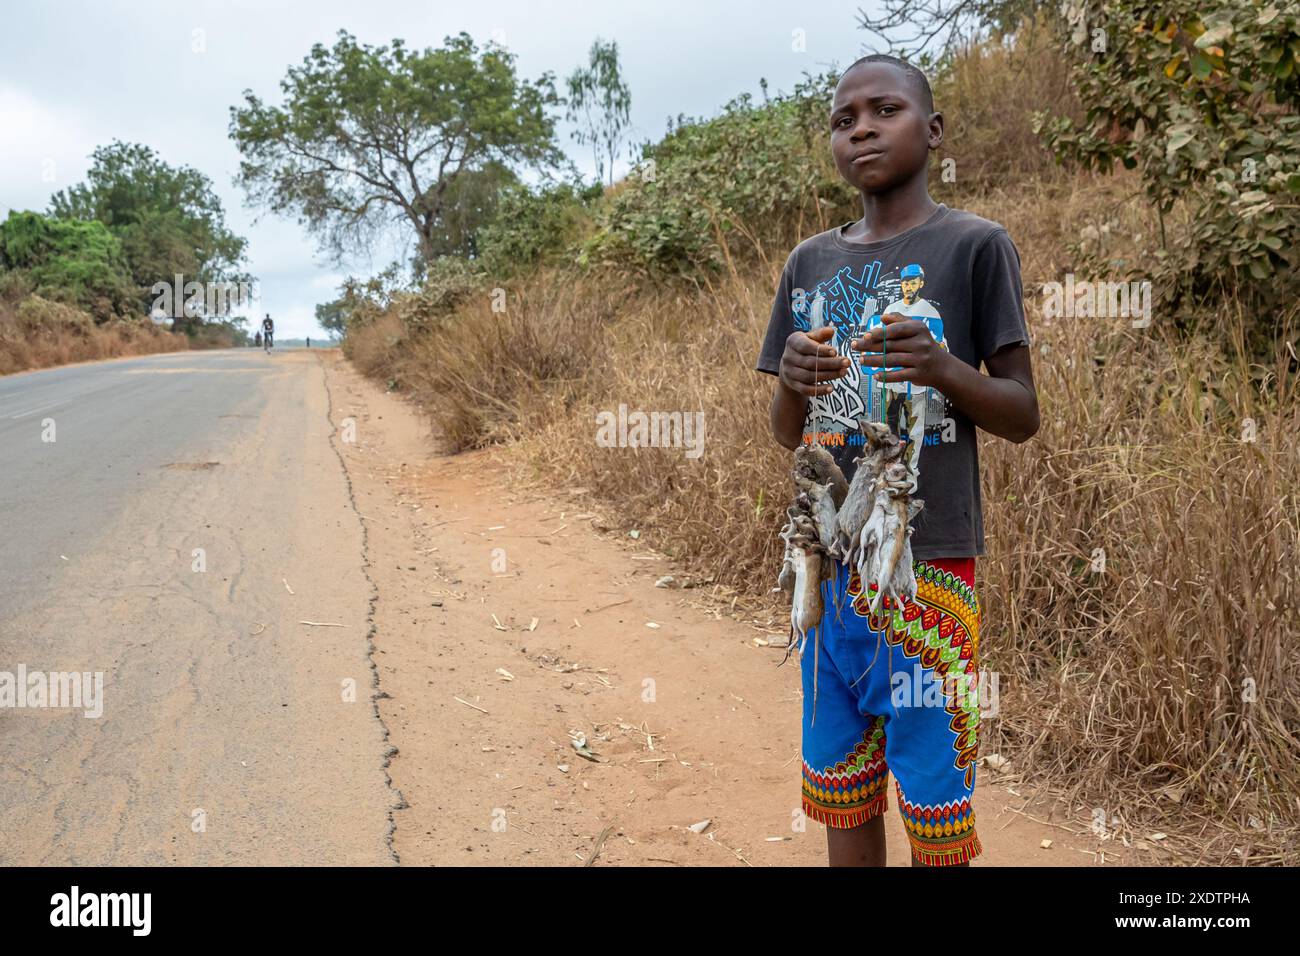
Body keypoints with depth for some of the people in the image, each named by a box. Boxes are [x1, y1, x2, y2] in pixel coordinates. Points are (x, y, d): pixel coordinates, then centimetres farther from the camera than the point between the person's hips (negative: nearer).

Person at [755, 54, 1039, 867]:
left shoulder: (976, 245, -1)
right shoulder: (810, 264, 11)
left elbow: (1023, 417, 0)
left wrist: (943, 366, -20)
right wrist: (793, 381, -10)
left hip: (931, 562, -4)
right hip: (829, 561, 4)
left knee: (934, 804, 3)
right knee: (840, 785, 12)